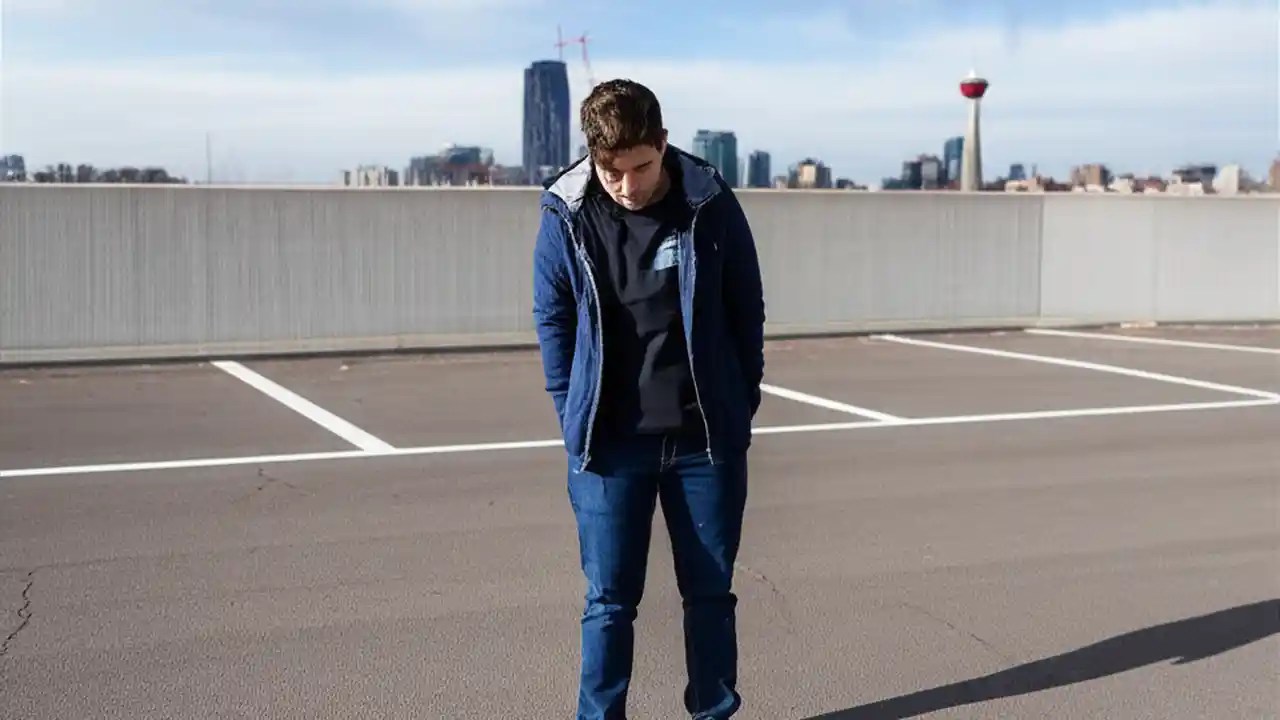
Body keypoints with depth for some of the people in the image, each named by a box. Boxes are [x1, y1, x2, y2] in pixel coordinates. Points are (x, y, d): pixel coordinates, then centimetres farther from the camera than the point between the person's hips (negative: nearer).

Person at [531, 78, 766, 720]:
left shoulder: (712, 205, -7)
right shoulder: (565, 217, -7)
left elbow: (747, 311, 3)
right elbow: (552, 323, 3)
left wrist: (740, 408, 4)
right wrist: (574, 420, 0)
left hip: (706, 438, 1)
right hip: (609, 444, -1)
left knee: (711, 591, 12)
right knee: (609, 597, 4)